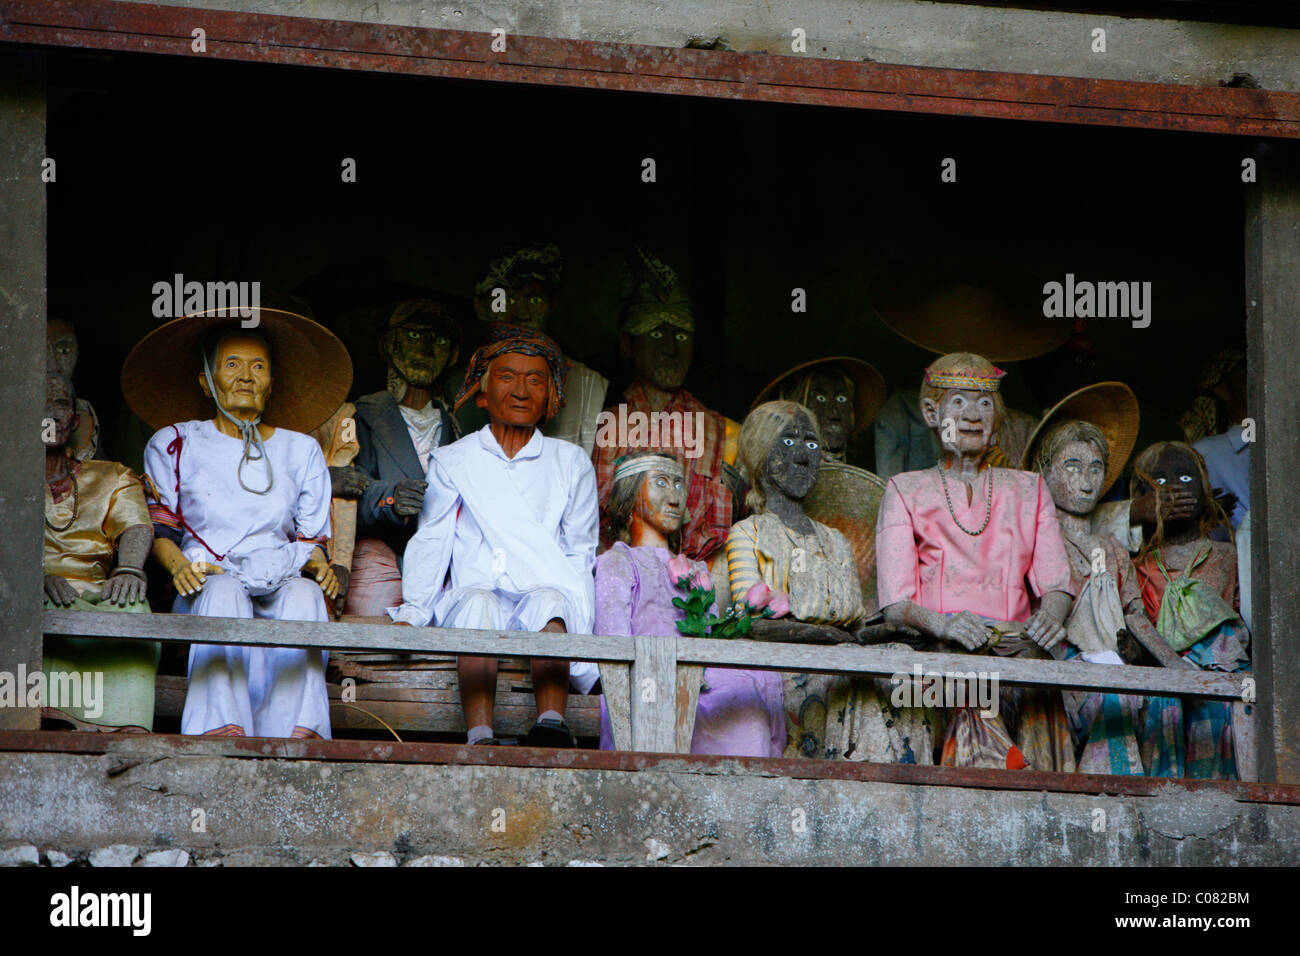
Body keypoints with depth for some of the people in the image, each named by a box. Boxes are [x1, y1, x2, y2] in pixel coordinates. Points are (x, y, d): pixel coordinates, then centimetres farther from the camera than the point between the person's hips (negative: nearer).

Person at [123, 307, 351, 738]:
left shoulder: (301, 450, 22)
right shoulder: (174, 444, 18)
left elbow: (313, 538, 18)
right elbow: (158, 529, 13)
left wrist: (319, 564, -6)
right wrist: (178, 565, -10)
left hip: (282, 583, 2)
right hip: (205, 585, -1)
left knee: (304, 594, -35)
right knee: (224, 592, -38)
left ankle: (298, 736, -52)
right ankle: (223, 733, -57)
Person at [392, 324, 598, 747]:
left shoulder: (570, 463, 21)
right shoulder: (452, 461, 19)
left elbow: (580, 553, 18)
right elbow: (430, 542, 13)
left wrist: (578, 613, 0)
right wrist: (410, 612, -4)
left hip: (550, 595, 0)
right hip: (473, 597, 0)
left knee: (549, 601, -34)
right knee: (478, 600, -35)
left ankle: (552, 726, -55)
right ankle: (480, 737, -52)